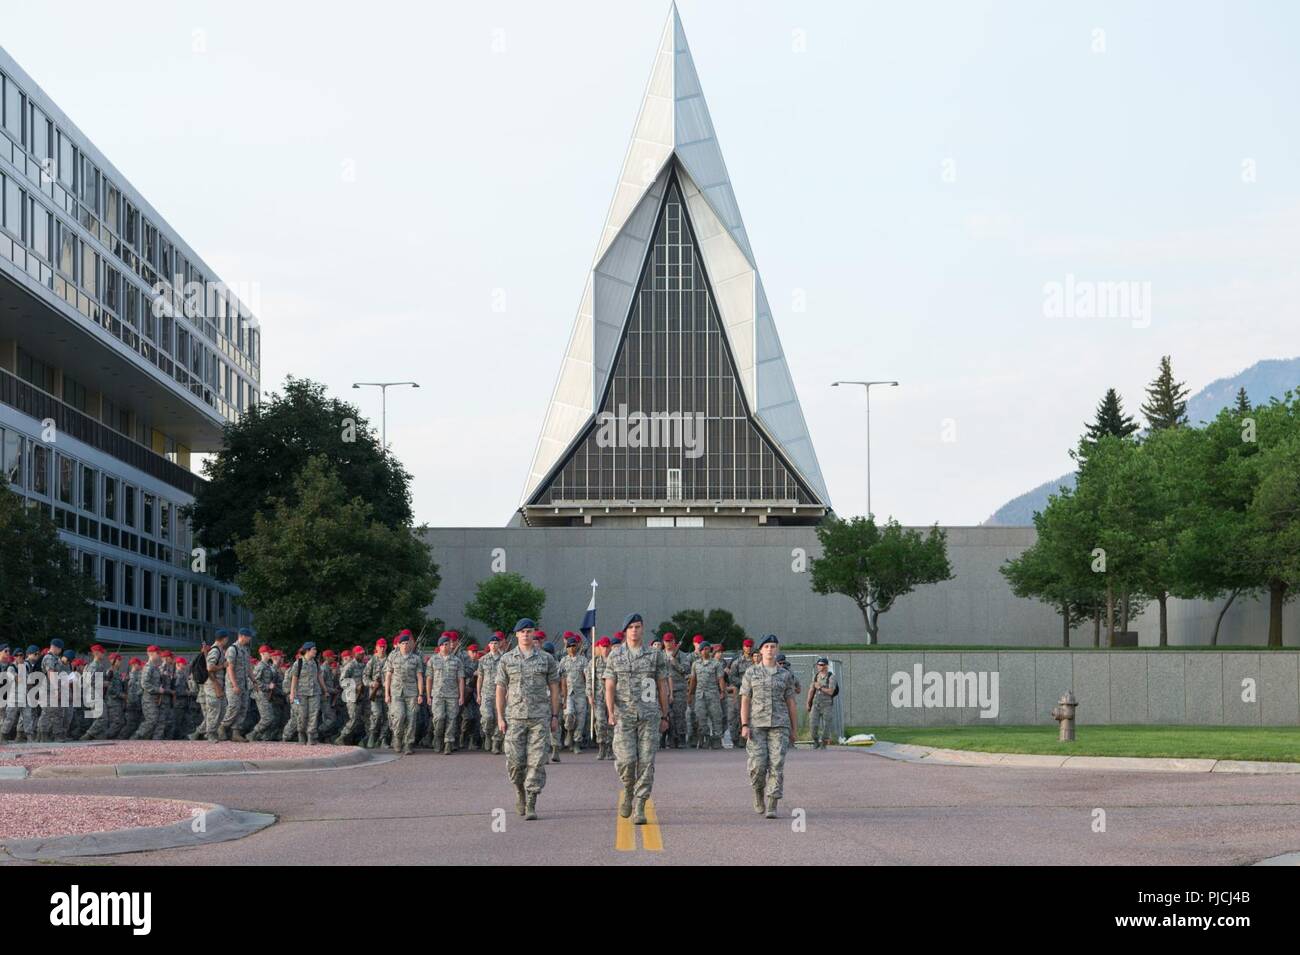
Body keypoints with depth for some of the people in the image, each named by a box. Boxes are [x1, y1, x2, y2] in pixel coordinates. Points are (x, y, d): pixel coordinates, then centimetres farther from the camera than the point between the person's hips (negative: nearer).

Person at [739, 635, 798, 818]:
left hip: (779, 725, 0)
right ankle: (759, 792, 22)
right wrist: (744, 726, -7)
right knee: (757, 765, -8)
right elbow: (745, 701, 3)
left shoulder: (786, 675, 9)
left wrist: (794, 730, 8)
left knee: (777, 765, -9)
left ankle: (772, 807, -8)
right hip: (756, 725, 0)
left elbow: (791, 704, 11)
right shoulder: (751, 673, 7)